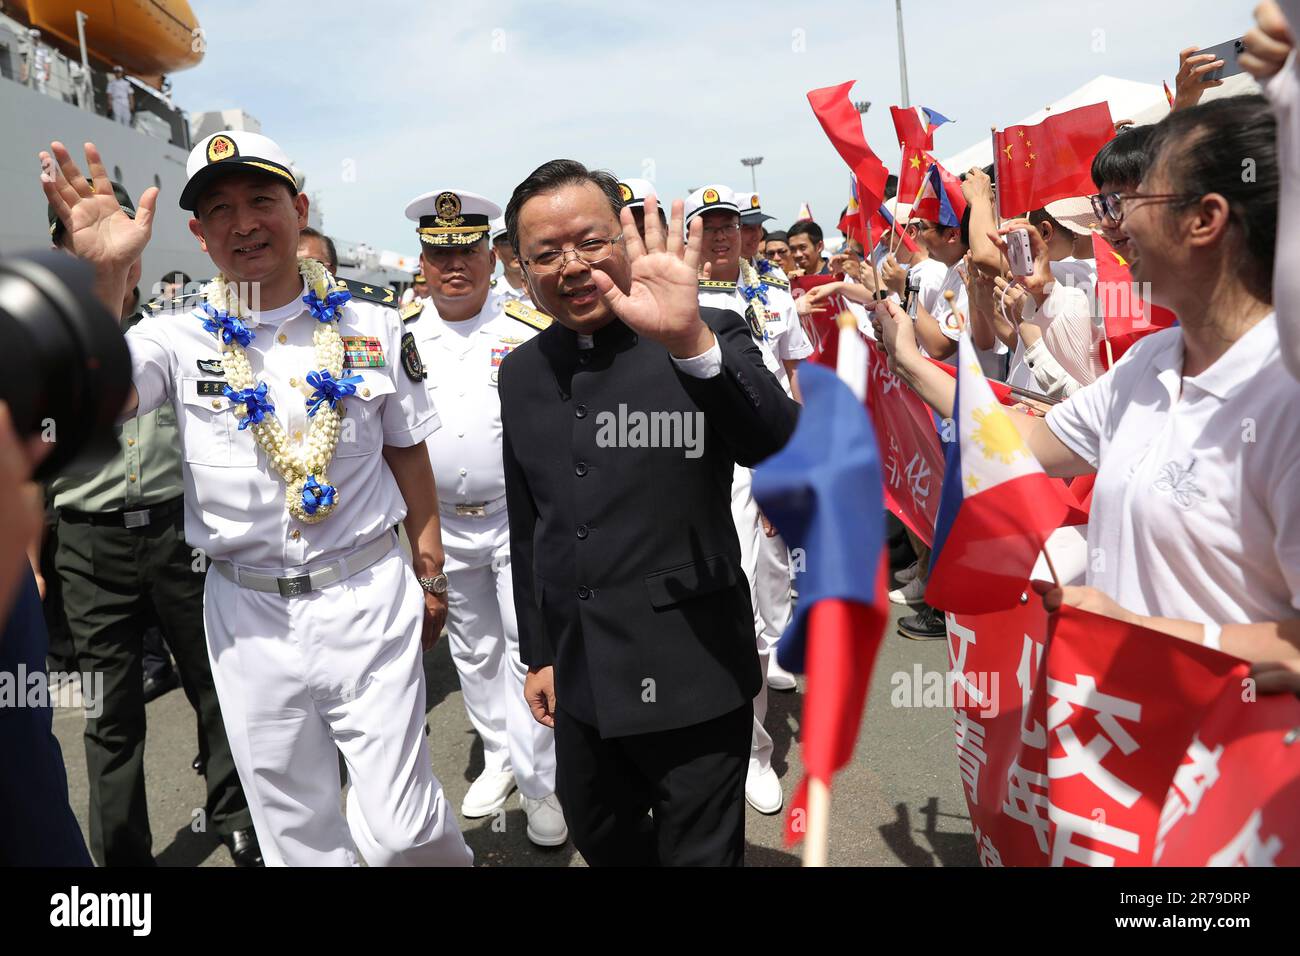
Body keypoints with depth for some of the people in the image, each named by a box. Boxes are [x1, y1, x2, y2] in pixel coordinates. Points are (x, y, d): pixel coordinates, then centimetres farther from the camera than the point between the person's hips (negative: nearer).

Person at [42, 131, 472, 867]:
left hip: (368, 595, -1)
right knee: (297, 835, 16)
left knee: (400, 829, 2)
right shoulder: (180, 340, 0)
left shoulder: (372, 326, 1)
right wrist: (100, 277, -27)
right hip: (248, 613, 2)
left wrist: (431, 572, 11)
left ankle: (450, 855, 33)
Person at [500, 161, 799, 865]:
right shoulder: (521, 372, 4)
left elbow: (784, 453, -29)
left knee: (700, 852, 12)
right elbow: (527, 525, 12)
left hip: (692, 679, -5)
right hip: (579, 679, 5)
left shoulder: (708, 337, -11)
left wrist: (692, 344, -43)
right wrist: (539, 652, 15)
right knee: (599, 839, 24)